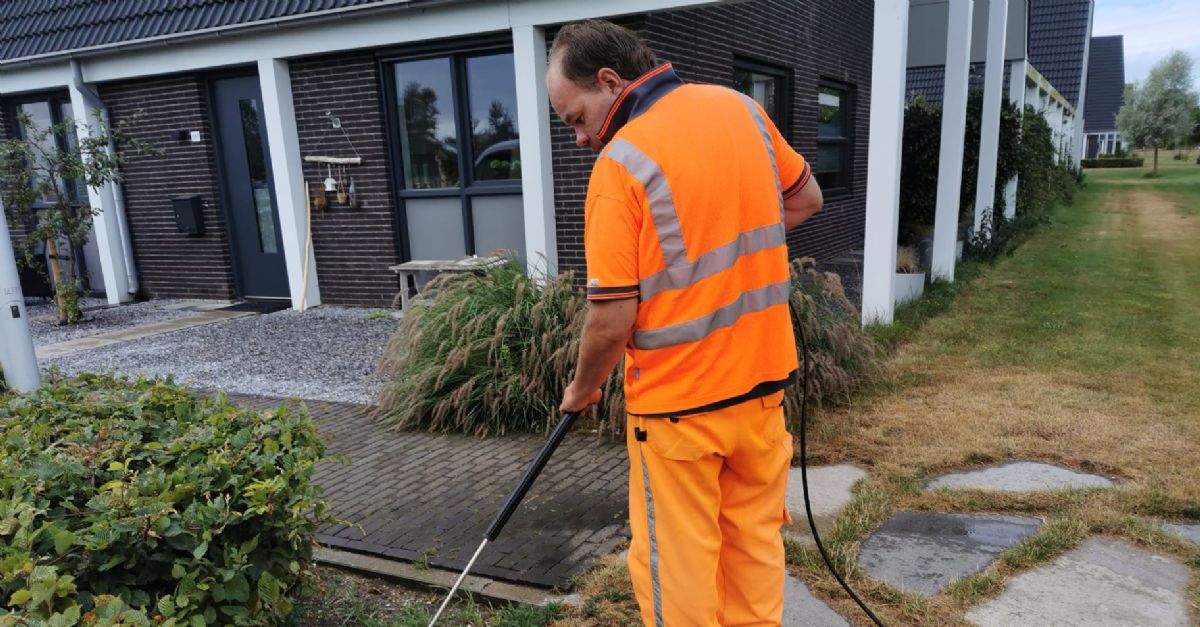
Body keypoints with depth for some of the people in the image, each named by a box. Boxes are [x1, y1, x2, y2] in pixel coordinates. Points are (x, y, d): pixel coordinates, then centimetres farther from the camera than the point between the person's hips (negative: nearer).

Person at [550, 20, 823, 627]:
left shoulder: (621, 161, -17)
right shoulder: (740, 106, 2)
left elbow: (612, 320, -18)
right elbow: (805, 198, 16)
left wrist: (582, 390, 1)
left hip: (677, 401, -6)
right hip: (762, 380, 7)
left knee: (677, 560, 11)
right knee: (756, 540, 20)